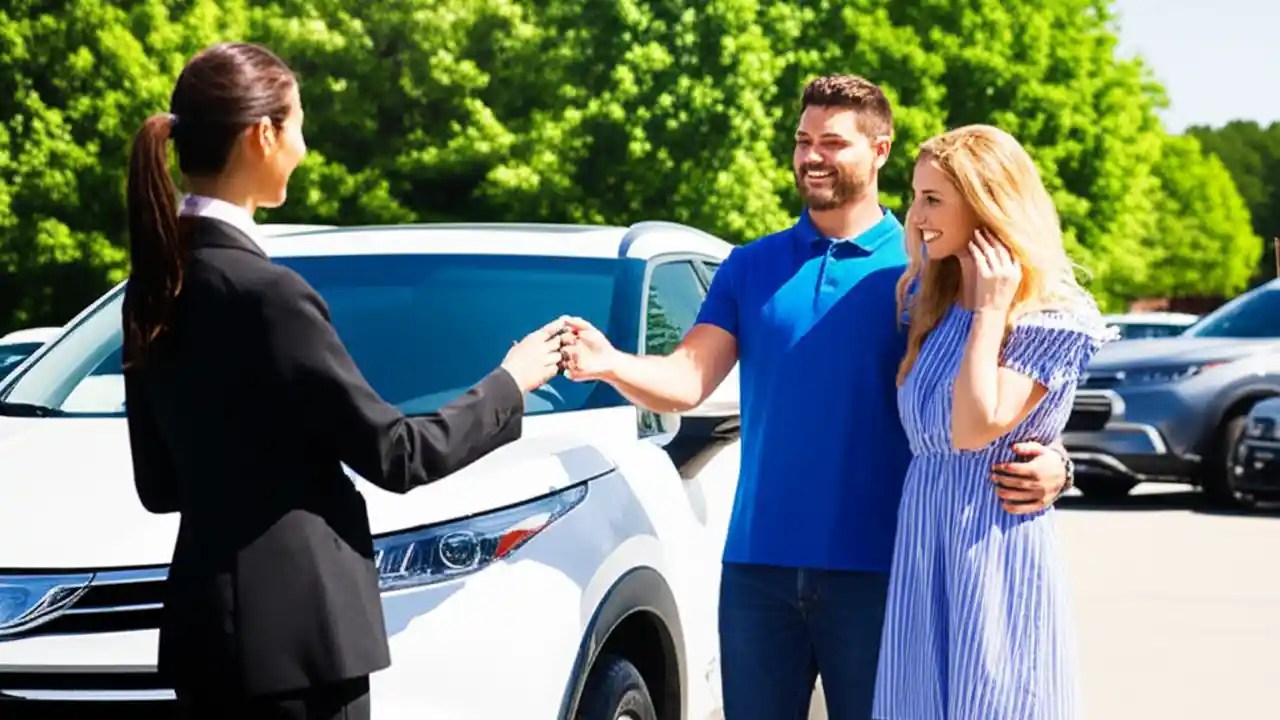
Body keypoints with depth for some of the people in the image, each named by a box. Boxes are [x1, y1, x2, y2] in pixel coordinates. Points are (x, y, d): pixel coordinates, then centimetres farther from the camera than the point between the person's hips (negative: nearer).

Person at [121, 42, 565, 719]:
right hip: (290, 629, -9)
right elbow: (394, 454, -11)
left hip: (209, 624, 9)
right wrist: (508, 385, 2)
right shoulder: (266, 293, -18)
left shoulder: (158, 289, 8)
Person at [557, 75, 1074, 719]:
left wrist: (1043, 466, -23)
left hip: (874, 569, -3)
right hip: (758, 565, 3)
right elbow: (688, 378, -1)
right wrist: (611, 365, -22)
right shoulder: (750, 268, 10)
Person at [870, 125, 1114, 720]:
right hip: (921, 543, 7)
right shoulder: (929, 301, 12)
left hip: (996, 551, -7)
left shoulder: (1051, 320, -10)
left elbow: (975, 429, -20)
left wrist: (990, 310, -13)